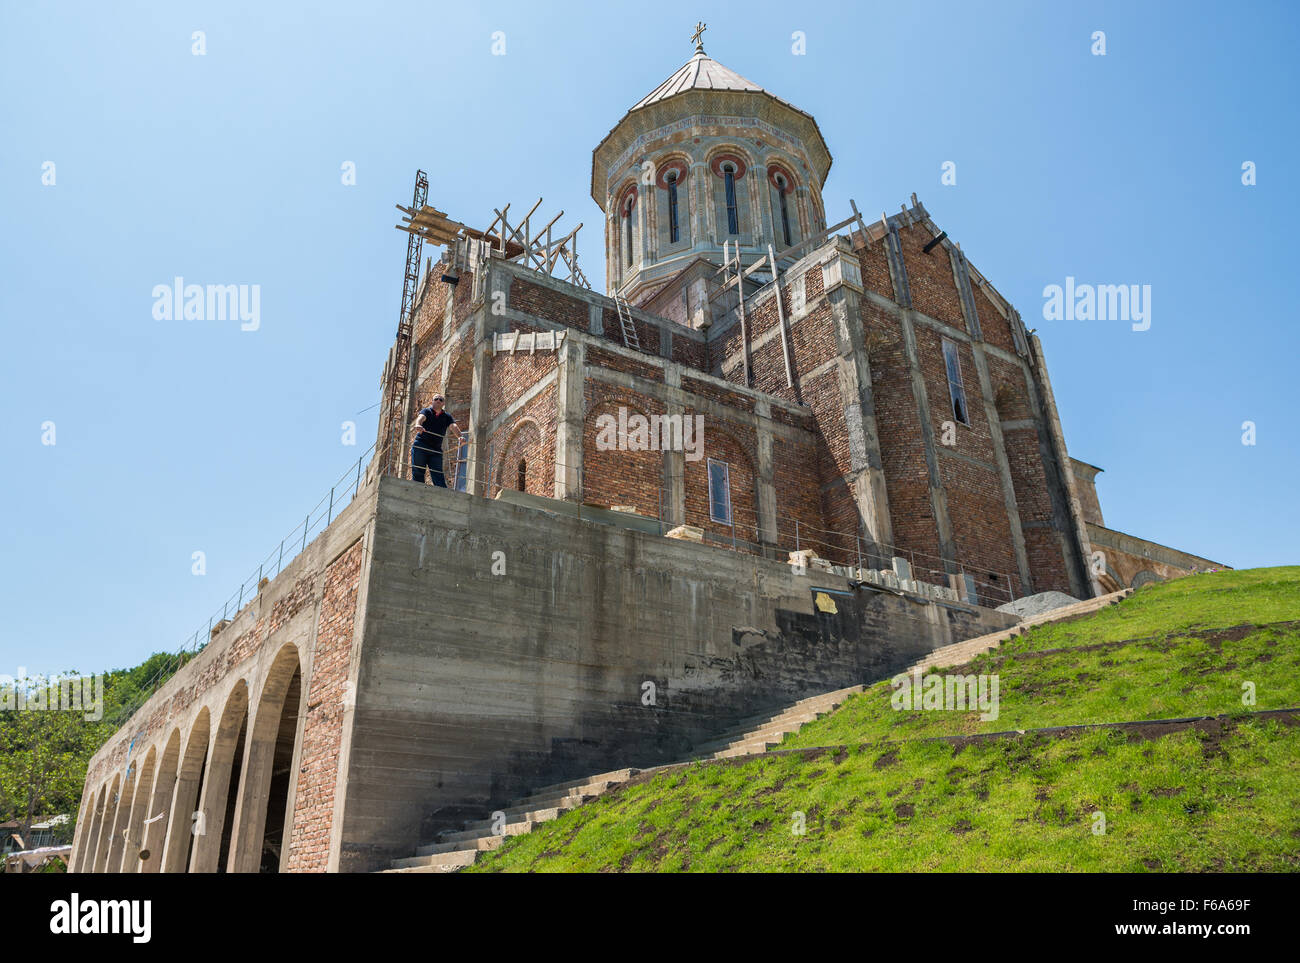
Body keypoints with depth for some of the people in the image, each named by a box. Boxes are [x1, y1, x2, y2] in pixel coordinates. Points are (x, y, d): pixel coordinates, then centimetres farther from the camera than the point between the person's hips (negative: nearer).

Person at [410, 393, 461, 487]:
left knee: (438, 476, -7)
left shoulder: (447, 417, 14)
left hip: (436, 451, 1)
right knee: (417, 474, -4)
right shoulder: (426, 411, 8)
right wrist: (418, 425, -40)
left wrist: (459, 436, -27)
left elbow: (454, 426, -5)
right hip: (420, 447, -1)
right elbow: (421, 417, -15)